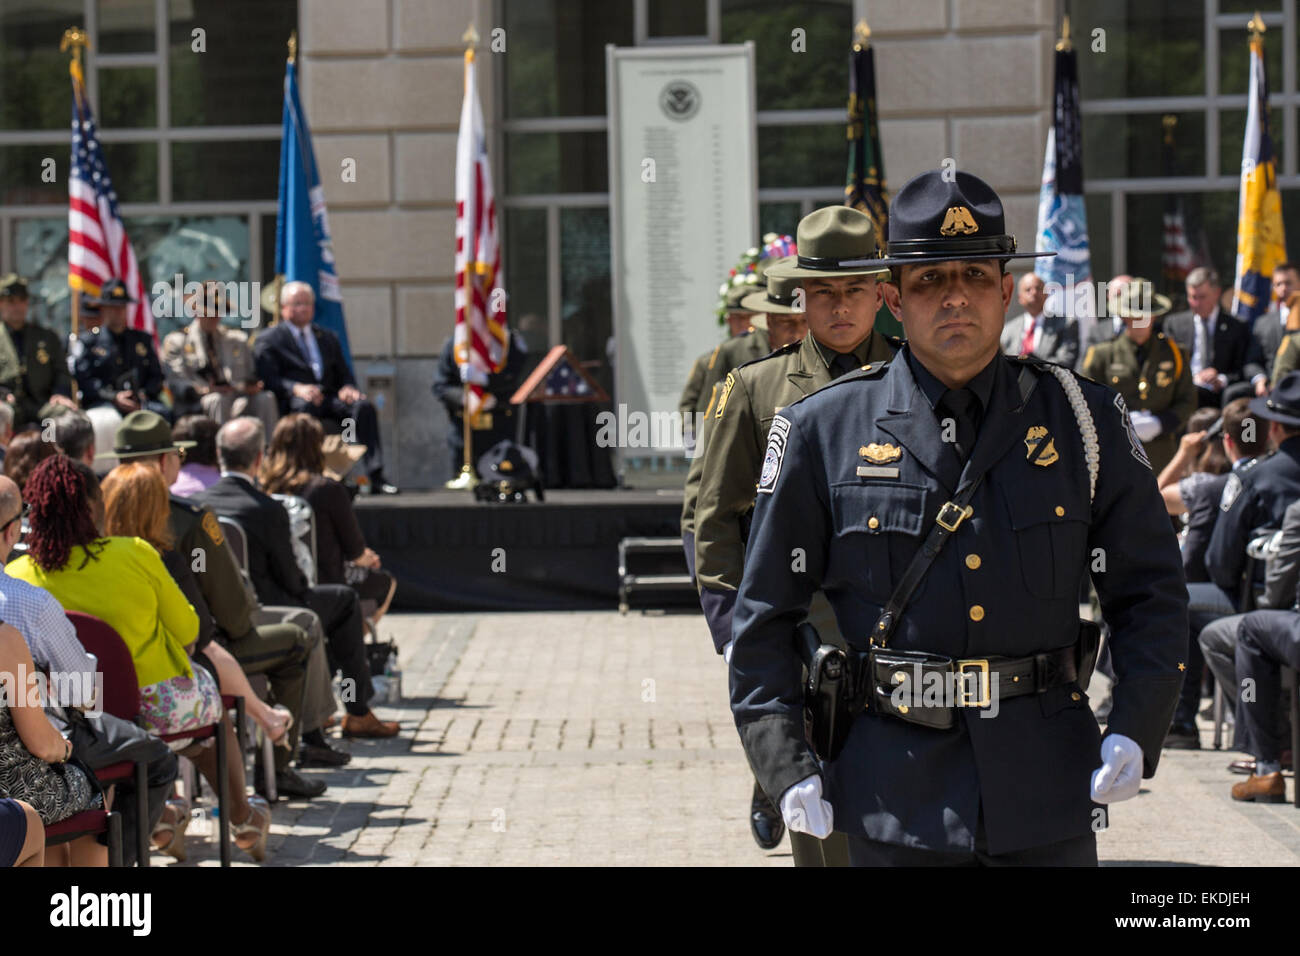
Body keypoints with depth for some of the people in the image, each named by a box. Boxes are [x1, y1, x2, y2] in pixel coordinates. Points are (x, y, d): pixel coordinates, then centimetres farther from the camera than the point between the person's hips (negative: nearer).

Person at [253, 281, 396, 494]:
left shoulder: (328, 338, 28)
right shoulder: (268, 340, 12)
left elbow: (344, 373, 21)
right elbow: (269, 379, -2)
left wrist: (348, 388, -5)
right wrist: (296, 388, -23)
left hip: (329, 398, 4)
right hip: (292, 402, -4)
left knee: (364, 406, -25)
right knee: (304, 405, -40)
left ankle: (376, 478, -32)